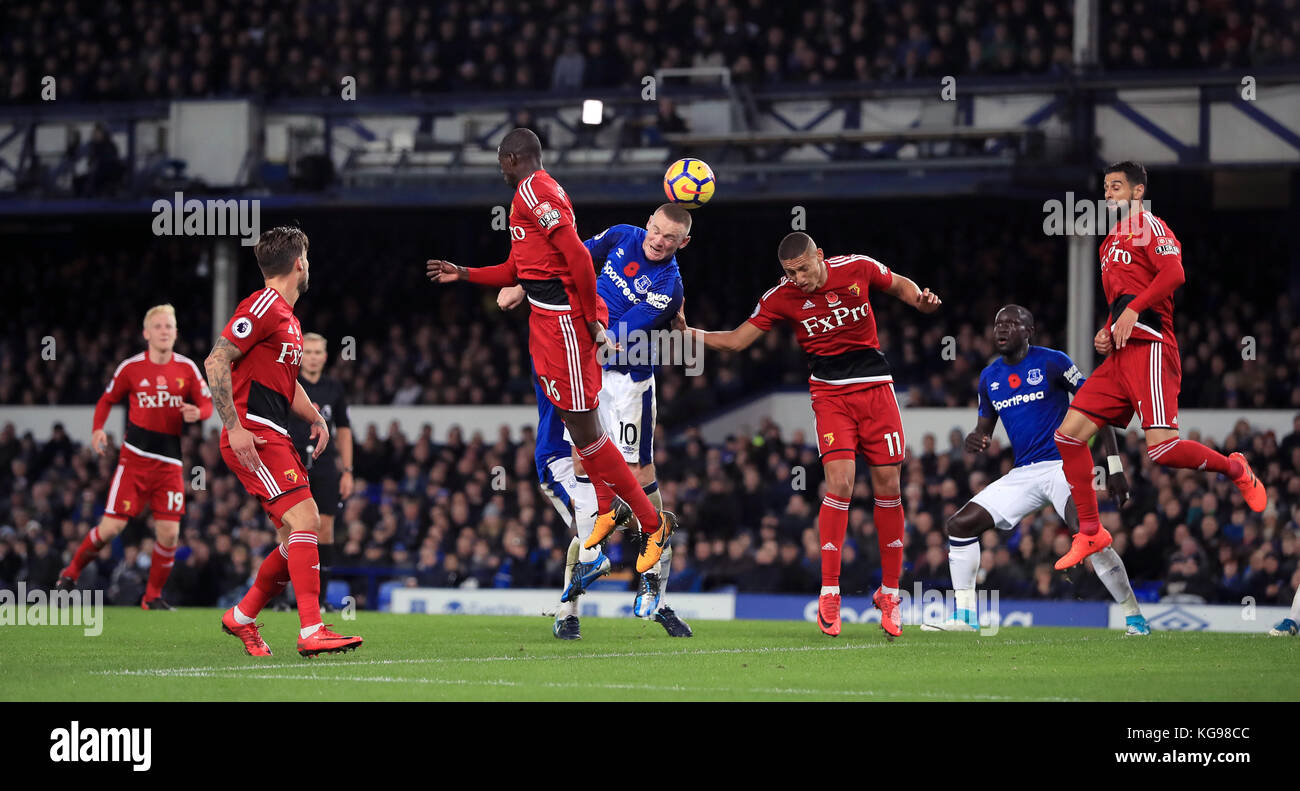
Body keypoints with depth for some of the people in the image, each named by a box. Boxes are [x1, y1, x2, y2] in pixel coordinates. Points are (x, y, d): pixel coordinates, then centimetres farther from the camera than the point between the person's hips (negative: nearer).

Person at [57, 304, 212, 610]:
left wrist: (197, 413, -14)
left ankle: (153, 595, 13)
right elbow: (106, 400, 11)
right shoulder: (131, 368, -1)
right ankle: (71, 573, 17)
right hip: (134, 458, -2)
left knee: (169, 533, -6)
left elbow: (207, 404, 9)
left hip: (170, 462, 2)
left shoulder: (187, 369, 2)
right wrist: (98, 430, -5)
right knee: (111, 527, -7)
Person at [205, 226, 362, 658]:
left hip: (275, 440, 10)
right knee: (303, 518, -18)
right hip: (252, 438, -10)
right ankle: (311, 632, -23)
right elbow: (216, 361, -16)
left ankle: (241, 618, 22)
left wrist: (316, 419, 19)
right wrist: (234, 426, -21)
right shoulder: (263, 306, -9)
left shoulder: (289, 319, 22)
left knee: (299, 535, 8)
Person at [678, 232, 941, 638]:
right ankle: (829, 593, -12)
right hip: (830, 392, -2)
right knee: (839, 482, -19)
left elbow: (899, 285, 14)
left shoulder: (859, 269, -6)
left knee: (888, 486, 1)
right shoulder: (781, 297, -8)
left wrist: (922, 300, -6)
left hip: (875, 387, 2)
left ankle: (889, 593, 13)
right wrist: (689, 333, -17)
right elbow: (737, 339, -3)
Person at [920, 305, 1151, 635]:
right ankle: (964, 615, 7)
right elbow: (984, 427, 22)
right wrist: (974, 439, -6)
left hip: (1063, 465, -7)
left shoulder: (1052, 362, -6)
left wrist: (1114, 466, -10)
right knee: (959, 525, -2)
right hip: (1023, 473, 7)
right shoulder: (989, 377, 12)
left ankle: (1134, 616, -16)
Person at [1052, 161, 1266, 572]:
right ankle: (1091, 533, 6)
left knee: (1160, 448, -22)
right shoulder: (1111, 242, 26)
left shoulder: (1148, 225, 0)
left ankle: (1236, 469, 5)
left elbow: (1174, 274, -16)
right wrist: (1109, 332, 16)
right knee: (1069, 434, -2)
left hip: (1149, 348, -9)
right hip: (1120, 354, 9)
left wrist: (1133, 310, -21)